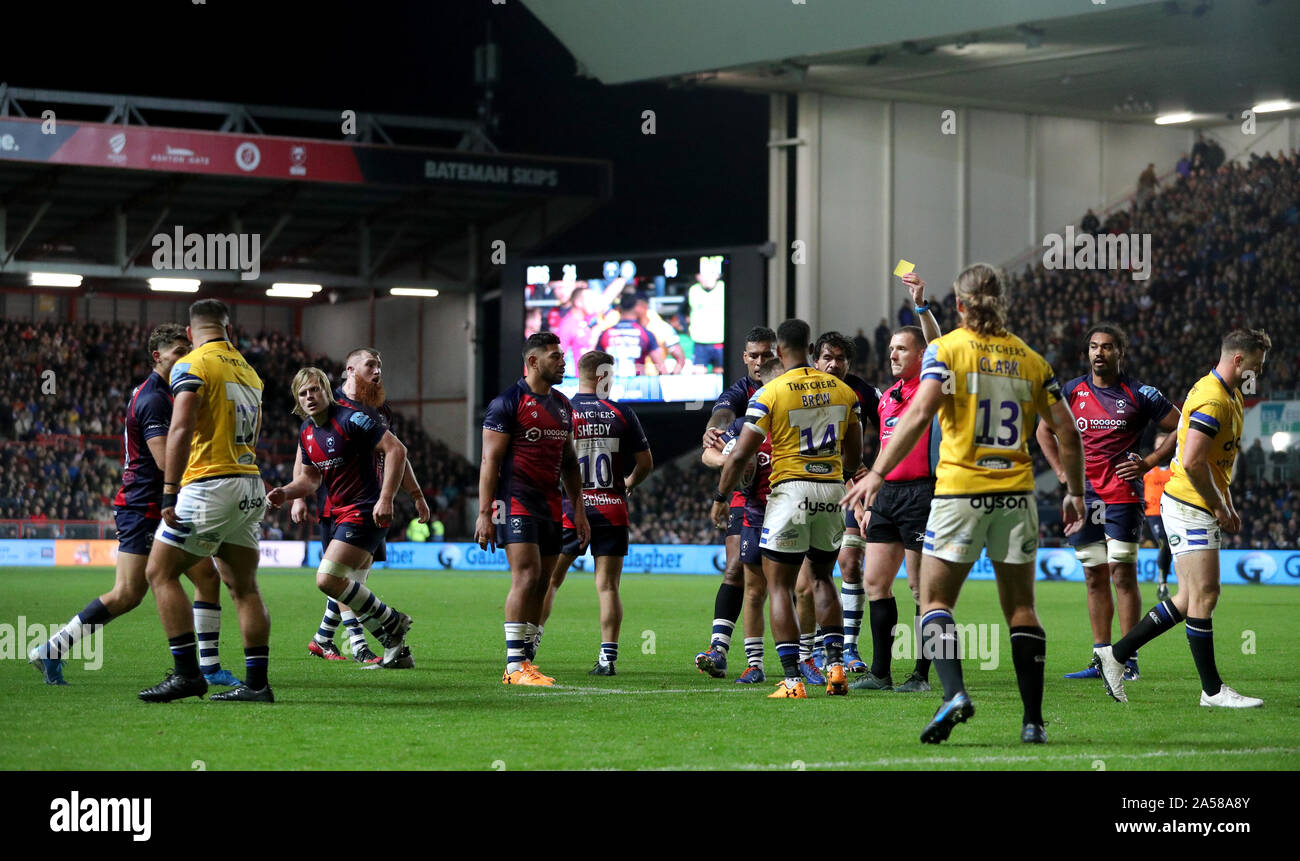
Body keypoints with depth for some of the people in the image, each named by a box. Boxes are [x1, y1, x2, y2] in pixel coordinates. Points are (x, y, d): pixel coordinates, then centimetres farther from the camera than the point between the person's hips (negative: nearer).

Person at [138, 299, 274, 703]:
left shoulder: (191, 366, -7)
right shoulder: (249, 371, 16)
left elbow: (181, 431, -18)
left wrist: (169, 495, -20)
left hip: (211, 484, -7)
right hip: (252, 487, 7)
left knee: (160, 572, 0)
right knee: (244, 586, 9)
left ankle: (187, 673, -7)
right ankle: (257, 682, 6)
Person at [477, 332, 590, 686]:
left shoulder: (562, 405, 17)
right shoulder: (508, 402, -7)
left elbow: (568, 461, 24)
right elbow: (490, 460, -9)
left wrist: (579, 509, 18)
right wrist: (484, 514, -14)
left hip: (550, 505, 8)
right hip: (516, 501, -8)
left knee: (541, 584, 5)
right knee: (527, 576, -16)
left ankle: (526, 661, 10)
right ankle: (514, 666, -15)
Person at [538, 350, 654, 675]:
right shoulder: (622, 414, 1)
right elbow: (646, 463, 6)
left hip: (570, 509, -1)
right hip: (612, 511, 1)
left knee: (549, 581, 10)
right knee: (608, 587, 2)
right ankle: (608, 656, -2)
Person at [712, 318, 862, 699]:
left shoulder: (770, 394, -9)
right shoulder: (843, 391, 6)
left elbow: (740, 455, -9)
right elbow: (854, 456, 13)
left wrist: (720, 497, 4)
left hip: (791, 491, -5)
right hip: (832, 491, 5)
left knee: (780, 586, 3)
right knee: (822, 579, 21)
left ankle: (793, 679, -6)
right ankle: (835, 664, 9)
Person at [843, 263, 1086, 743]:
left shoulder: (945, 349, -2)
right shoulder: (1030, 359, 9)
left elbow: (919, 414, -16)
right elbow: (1066, 430, 8)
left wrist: (877, 473, -16)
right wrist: (1075, 492, 18)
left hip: (960, 493, -3)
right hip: (1015, 495, 3)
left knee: (935, 601, 4)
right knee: (1021, 609, 10)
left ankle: (954, 693, -19)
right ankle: (1033, 720, 6)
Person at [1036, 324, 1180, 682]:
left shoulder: (1139, 395, -2)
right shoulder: (1072, 391, 8)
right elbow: (1045, 430, 22)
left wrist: (1148, 463, -4)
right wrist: (1061, 471, 11)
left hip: (1123, 496, -4)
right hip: (1083, 497, 4)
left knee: (1123, 575, -8)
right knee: (1095, 578, 8)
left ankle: (1128, 661, -5)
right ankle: (1100, 658, 13)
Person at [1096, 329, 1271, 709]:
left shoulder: (1230, 396, 15)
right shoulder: (1212, 400, -19)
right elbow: (1192, 462, -27)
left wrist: (1227, 505, 16)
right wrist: (1220, 507, -16)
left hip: (1201, 509, 10)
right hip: (1189, 507, -10)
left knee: (1190, 600, 10)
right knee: (1204, 595, -6)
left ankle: (1116, 655, 16)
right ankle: (1212, 690, -1)